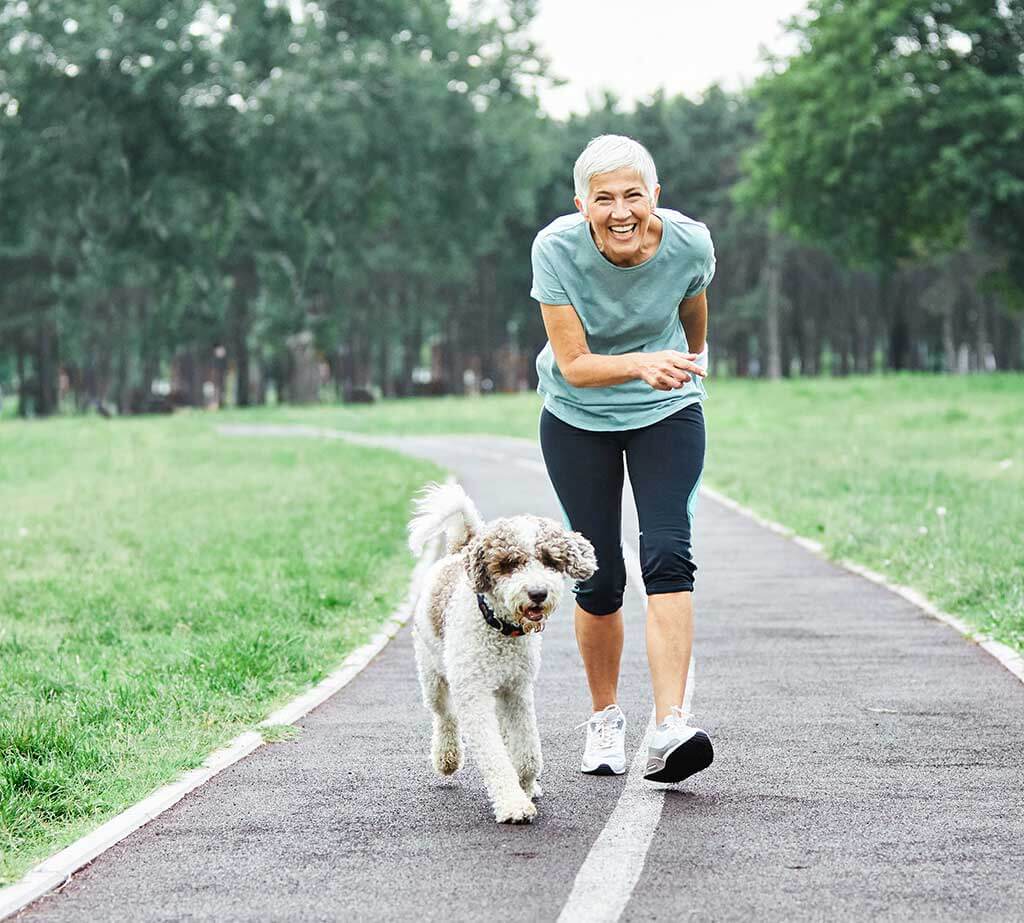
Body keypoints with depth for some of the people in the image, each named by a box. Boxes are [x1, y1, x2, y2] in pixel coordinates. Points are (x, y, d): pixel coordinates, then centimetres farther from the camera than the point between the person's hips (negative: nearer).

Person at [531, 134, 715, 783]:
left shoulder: (688, 242, -19)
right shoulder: (557, 248, -24)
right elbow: (574, 364, -24)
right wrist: (641, 364, -43)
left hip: (668, 414, 0)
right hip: (578, 420, 0)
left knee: (668, 554, -19)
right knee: (599, 578, 0)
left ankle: (671, 729, -28)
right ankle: (606, 719, 25)